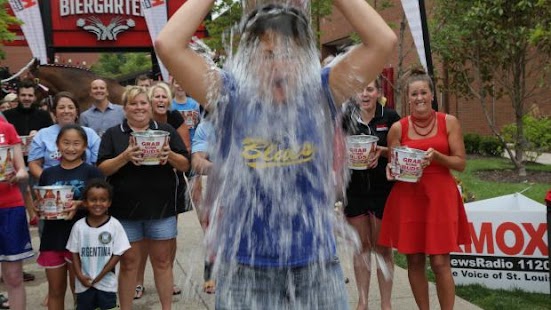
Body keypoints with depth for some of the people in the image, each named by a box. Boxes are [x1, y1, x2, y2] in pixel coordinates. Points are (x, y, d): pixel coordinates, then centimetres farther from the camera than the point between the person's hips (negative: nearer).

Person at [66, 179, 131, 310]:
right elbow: (74, 253, 3)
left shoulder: (114, 225, -11)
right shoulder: (79, 226, -4)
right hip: (84, 282, 2)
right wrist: (80, 275, -8)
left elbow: (117, 254, -8)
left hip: (106, 282, -2)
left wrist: (100, 276, -11)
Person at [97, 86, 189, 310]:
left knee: (162, 261, 7)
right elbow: (102, 169, -3)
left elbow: (185, 165, 4)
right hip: (125, 210, 0)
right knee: (128, 263, 6)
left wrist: (170, 155, -16)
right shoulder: (112, 134, 5)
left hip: (161, 208, 1)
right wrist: (125, 156, -19)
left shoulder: (167, 131, 7)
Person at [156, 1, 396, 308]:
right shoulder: (230, 96, -4)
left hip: (316, 266, 1)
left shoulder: (320, 93, -2)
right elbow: (168, 45, -14)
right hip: (245, 268, -1)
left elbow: (383, 41, -10)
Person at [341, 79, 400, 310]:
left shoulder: (390, 117, -3)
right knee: (361, 246, 11)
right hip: (355, 189, 2)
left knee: (382, 247, 6)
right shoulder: (346, 119, 2)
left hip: (383, 189, -2)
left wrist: (382, 151, -18)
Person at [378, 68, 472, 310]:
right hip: (408, 197, 2)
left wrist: (436, 156, -17)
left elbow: (460, 163, 0)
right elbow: (392, 165, 12)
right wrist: (391, 169, -11)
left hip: (440, 196, -1)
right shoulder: (398, 128, 3)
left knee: (440, 263, -5)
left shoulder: (449, 122, 1)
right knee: (414, 260, 6)